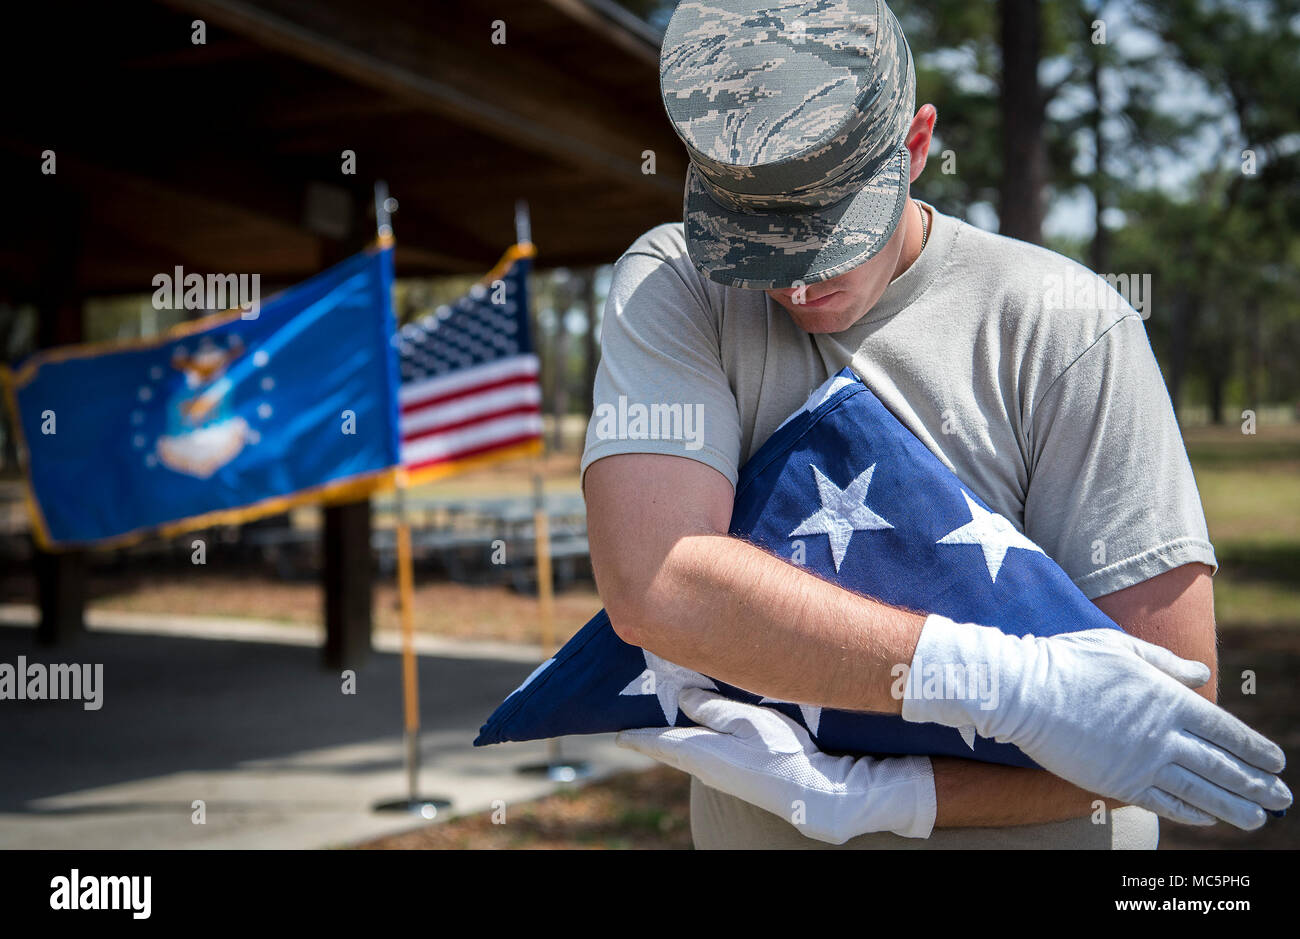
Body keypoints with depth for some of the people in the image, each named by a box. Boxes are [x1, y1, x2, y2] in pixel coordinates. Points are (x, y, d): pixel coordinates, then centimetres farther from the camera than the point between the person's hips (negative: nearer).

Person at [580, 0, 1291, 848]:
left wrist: (856, 797, -26)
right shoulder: (672, 288, -12)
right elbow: (652, 586, -28)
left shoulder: (1067, 329, -16)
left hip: (1033, 838, -1)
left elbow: (1172, 704, -19)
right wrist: (1020, 685, -31)